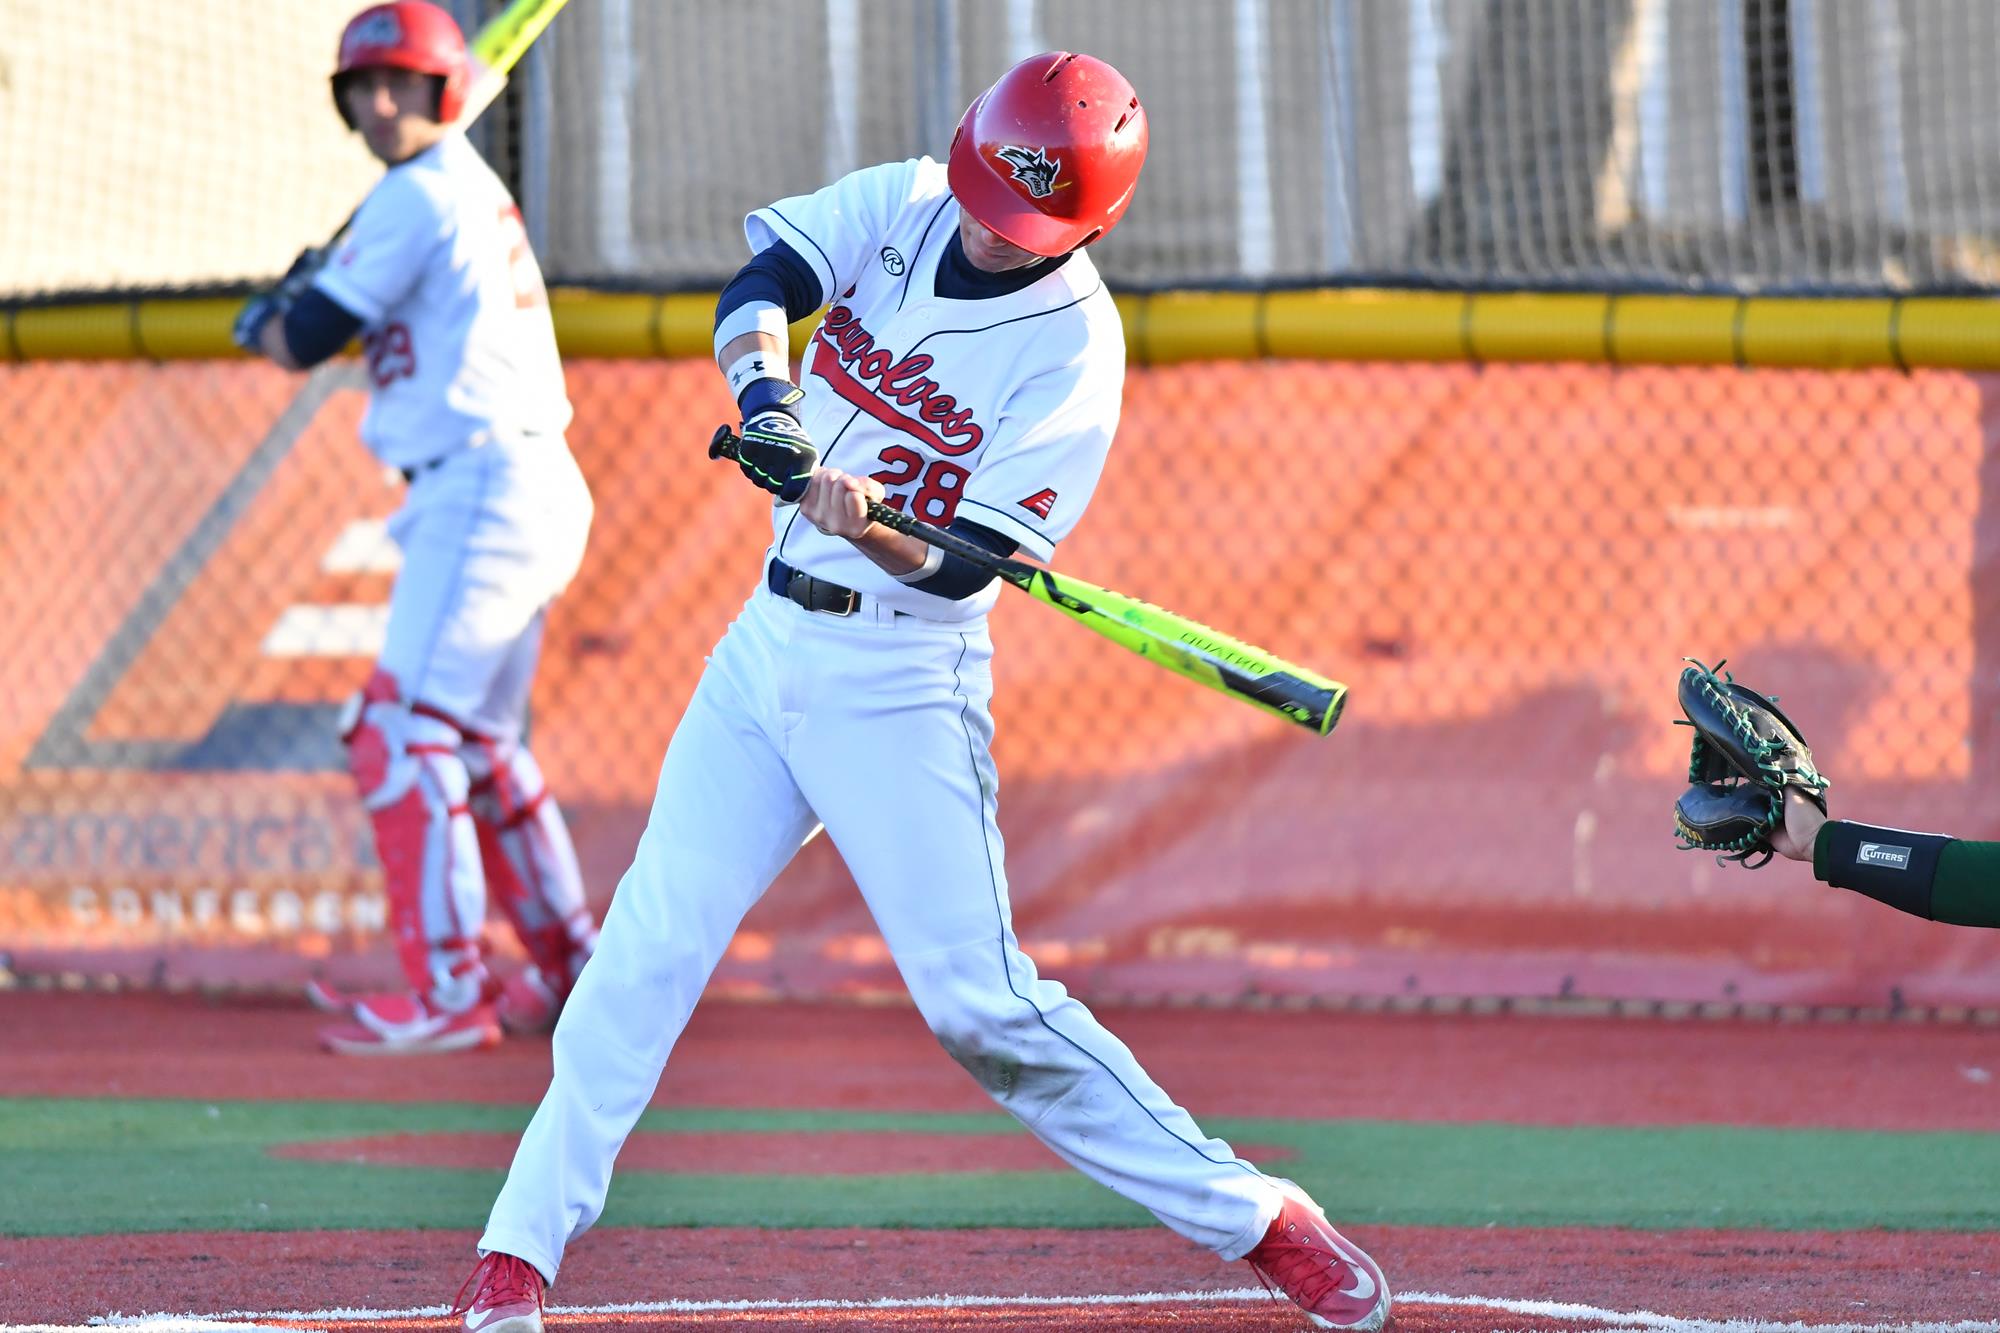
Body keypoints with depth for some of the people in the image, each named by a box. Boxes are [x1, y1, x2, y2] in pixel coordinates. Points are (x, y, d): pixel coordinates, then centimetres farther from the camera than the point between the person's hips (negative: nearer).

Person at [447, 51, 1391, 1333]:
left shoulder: (1073, 347, -15)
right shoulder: (899, 206, 0)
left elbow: (971, 562, -20)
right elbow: (760, 282, -12)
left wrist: (875, 531, -39)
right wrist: (768, 390, -31)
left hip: (901, 680, -5)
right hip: (769, 646, 5)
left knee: (981, 1005, -8)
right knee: (648, 948, -2)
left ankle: (1255, 1217, 1)